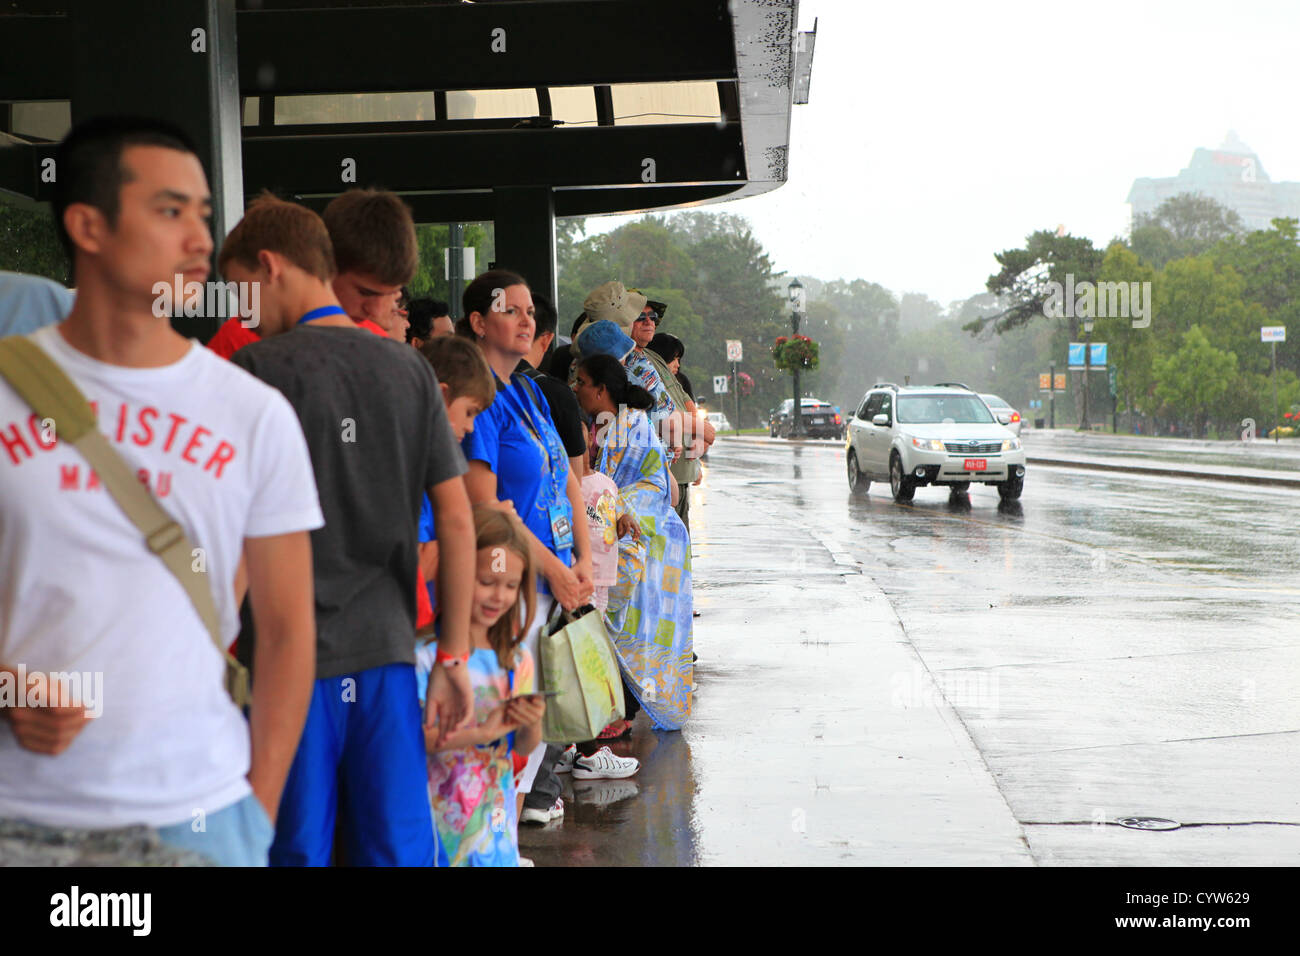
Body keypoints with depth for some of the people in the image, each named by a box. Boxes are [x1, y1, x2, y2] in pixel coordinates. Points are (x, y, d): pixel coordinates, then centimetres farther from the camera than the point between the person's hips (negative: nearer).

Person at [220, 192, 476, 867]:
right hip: (388, 647, 4)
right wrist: (453, 657, 10)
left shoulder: (257, 368, -6)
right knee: (399, 849, 10)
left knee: (298, 847, 5)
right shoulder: (409, 369, 6)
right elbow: (457, 520, 5)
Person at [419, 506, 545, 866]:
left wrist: (531, 725, -10)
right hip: (440, 817, -5)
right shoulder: (426, 651, -14)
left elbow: (523, 747, 10)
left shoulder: (516, 657, 5)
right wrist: (480, 733, -24)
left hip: (496, 815, 5)